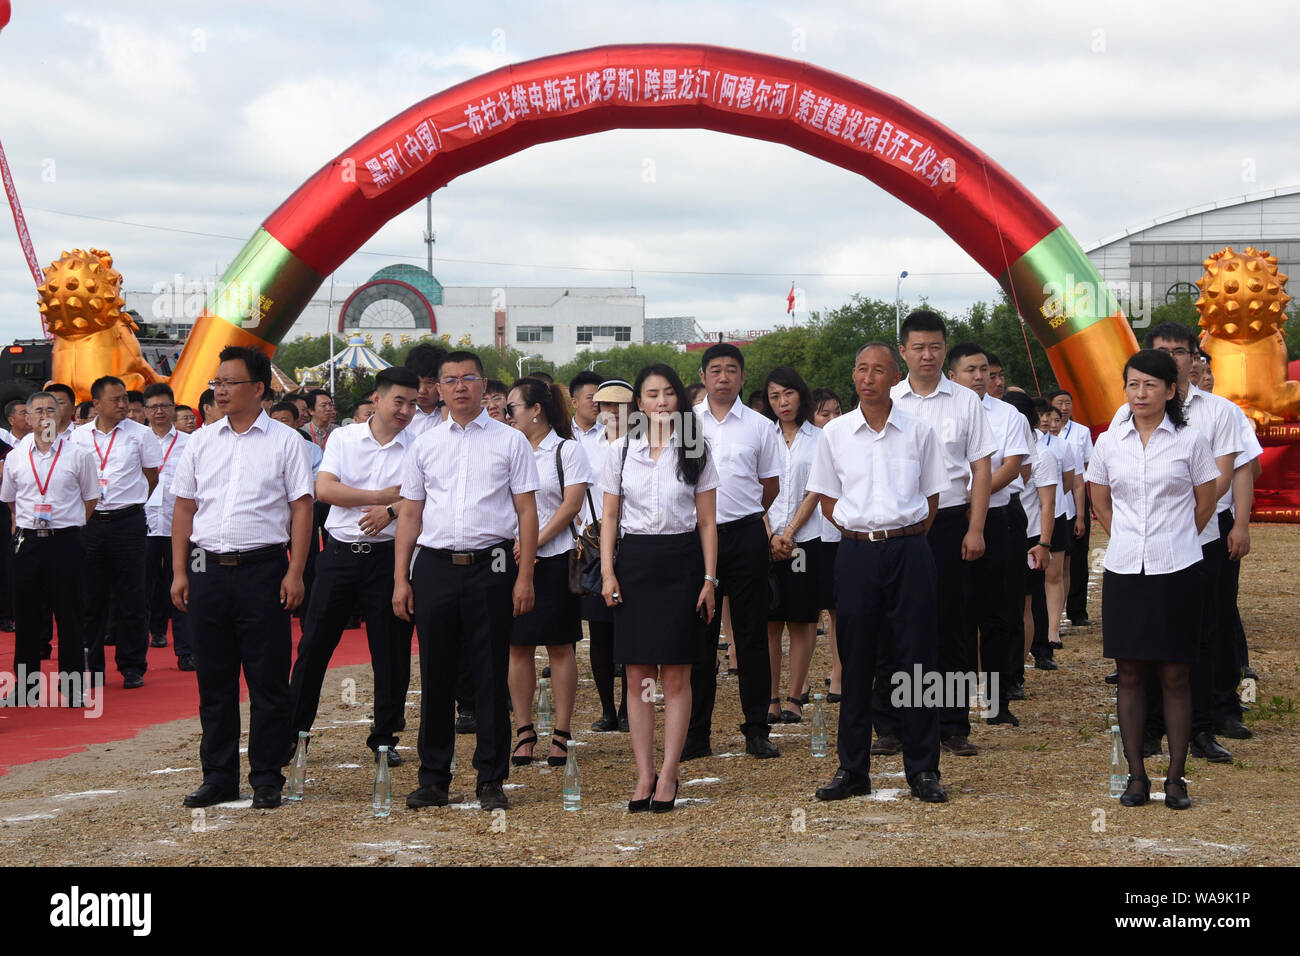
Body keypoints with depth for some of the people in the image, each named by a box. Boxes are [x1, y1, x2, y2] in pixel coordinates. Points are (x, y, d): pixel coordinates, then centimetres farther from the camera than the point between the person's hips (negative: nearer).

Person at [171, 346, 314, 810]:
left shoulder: (285, 441, 0)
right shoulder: (202, 441, 11)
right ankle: (218, 776, 16)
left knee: (268, 680, 0)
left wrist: (294, 572, -9)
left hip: (263, 568, -4)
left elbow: (301, 508, -2)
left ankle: (267, 777, 8)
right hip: (207, 570, 4)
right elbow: (184, 508, 12)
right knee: (214, 680, 8)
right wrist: (179, 572, 5)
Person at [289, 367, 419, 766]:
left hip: (388, 557, 0)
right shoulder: (343, 438, 5)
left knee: (392, 651, 3)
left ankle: (385, 737, 17)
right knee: (314, 644, 3)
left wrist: (391, 511, -25)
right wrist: (383, 496, -10)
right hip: (340, 552, 0)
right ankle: (291, 733, 12)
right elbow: (324, 489, -7)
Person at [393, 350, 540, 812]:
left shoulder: (510, 441, 4)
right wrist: (400, 578, 6)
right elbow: (409, 513, 13)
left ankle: (491, 778, 9)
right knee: (435, 675, 6)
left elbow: (527, 511, 2)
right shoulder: (425, 445, 12)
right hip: (434, 568, 2)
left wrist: (525, 577, -5)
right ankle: (433, 778, 14)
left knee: (491, 676, 0)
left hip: (490, 566, -2)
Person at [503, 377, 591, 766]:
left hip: (554, 558, -4)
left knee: (560, 646, 0)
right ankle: (524, 732, 10)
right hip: (511, 559, 4)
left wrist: (535, 542, -14)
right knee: (518, 646, 3)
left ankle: (561, 734, 5)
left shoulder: (567, 449, 0)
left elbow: (571, 504, -8)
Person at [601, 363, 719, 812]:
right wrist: (607, 570, -1)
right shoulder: (621, 451, 6)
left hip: (681, 562, -1)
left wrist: (709, 578, -1)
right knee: (638, 675, 2)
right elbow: (609, 516, 9)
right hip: (634, 561, 1)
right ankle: (644, 774, 7)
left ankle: (668, 775, 4)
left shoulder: (696, 451, 3)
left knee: (676, 676, -1)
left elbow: (707, 521, 4)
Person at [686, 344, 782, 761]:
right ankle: (696, 733, 8)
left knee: (752, 634, 2)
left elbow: (771, 484, 13)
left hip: (745, 536, 0)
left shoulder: (759, 426, 5)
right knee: (699, 635, 3)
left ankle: (756, 730, 7)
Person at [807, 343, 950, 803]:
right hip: (857, 553, 1)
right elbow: (827, 501, 12)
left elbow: (932, 498, 10)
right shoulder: (835, 433, 6)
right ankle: (852, 769, 11)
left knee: (916, 657, -1)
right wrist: (862, 532, 3)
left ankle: (923, 769, 6)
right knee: (856, 661, 4)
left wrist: (906, 537, 3)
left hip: (908, 551, -1)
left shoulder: (918, 431, 4)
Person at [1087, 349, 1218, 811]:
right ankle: (1136, 776, 11)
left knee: (1174, 676, 1)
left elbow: (1205, 502, 7)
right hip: (1124, 572, 2)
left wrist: (1172, 542, 10)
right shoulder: (1108, 442, 5)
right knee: (1130, 675, 5)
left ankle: (1176, 778, 7)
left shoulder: (1190, 441, -1)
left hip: (1175, 570, -2)